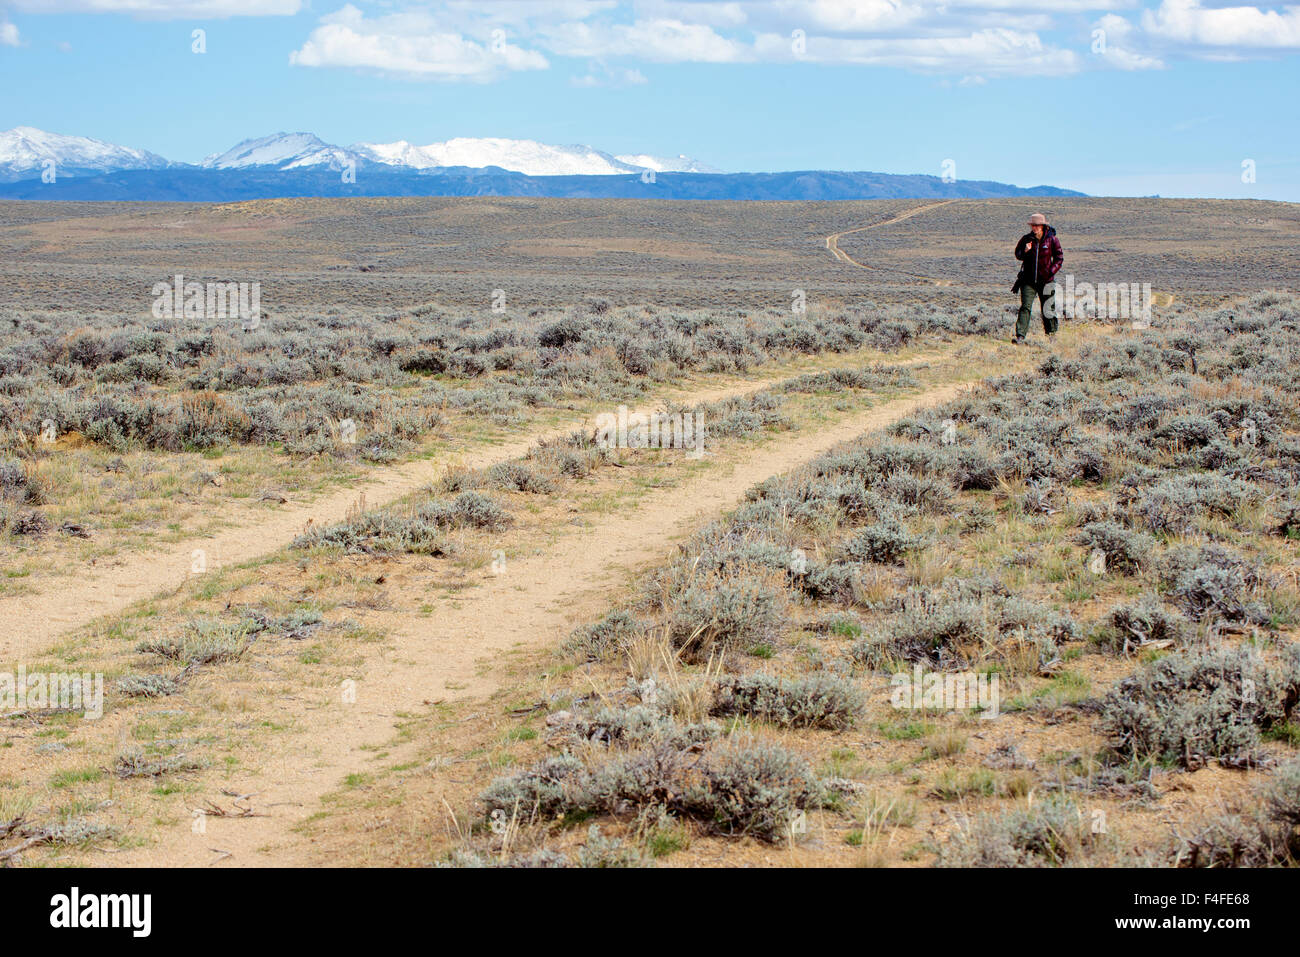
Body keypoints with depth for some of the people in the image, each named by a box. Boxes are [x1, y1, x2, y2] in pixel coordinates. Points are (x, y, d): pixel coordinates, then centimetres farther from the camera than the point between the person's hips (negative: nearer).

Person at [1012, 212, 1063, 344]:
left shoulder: (1052, 239, -3)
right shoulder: (1026, 239, 1)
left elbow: (1059, 257, 4)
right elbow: (1017, 254, 9)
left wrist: (1051, 271, -8)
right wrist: (1025, 252, -13)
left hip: (1045, 280, -1)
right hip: (1028, 280, 1)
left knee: (1047, 309, 7)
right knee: (1025, 307, -9)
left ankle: (1051, 334, 25)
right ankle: (1020, 336, -14)